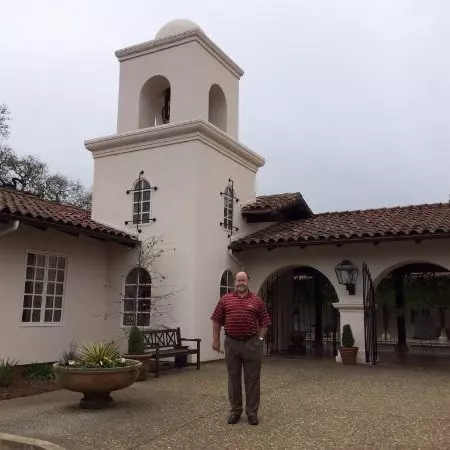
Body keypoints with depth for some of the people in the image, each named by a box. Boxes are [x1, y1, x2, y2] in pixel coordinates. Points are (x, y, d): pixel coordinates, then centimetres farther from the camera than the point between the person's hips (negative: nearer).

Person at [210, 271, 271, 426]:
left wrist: (260, 339, -1)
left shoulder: (257, 301, 3)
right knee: (233, 378, 10)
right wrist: (216, 340, 3)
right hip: (231, 343, 1)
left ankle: (252, 412, 17)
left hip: (252, 344, -1)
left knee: (252, 379, 5)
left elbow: (264, 323, 6)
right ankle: (235, 410, 23)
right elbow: (216, 321, 7)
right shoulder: (225, 299, 5)